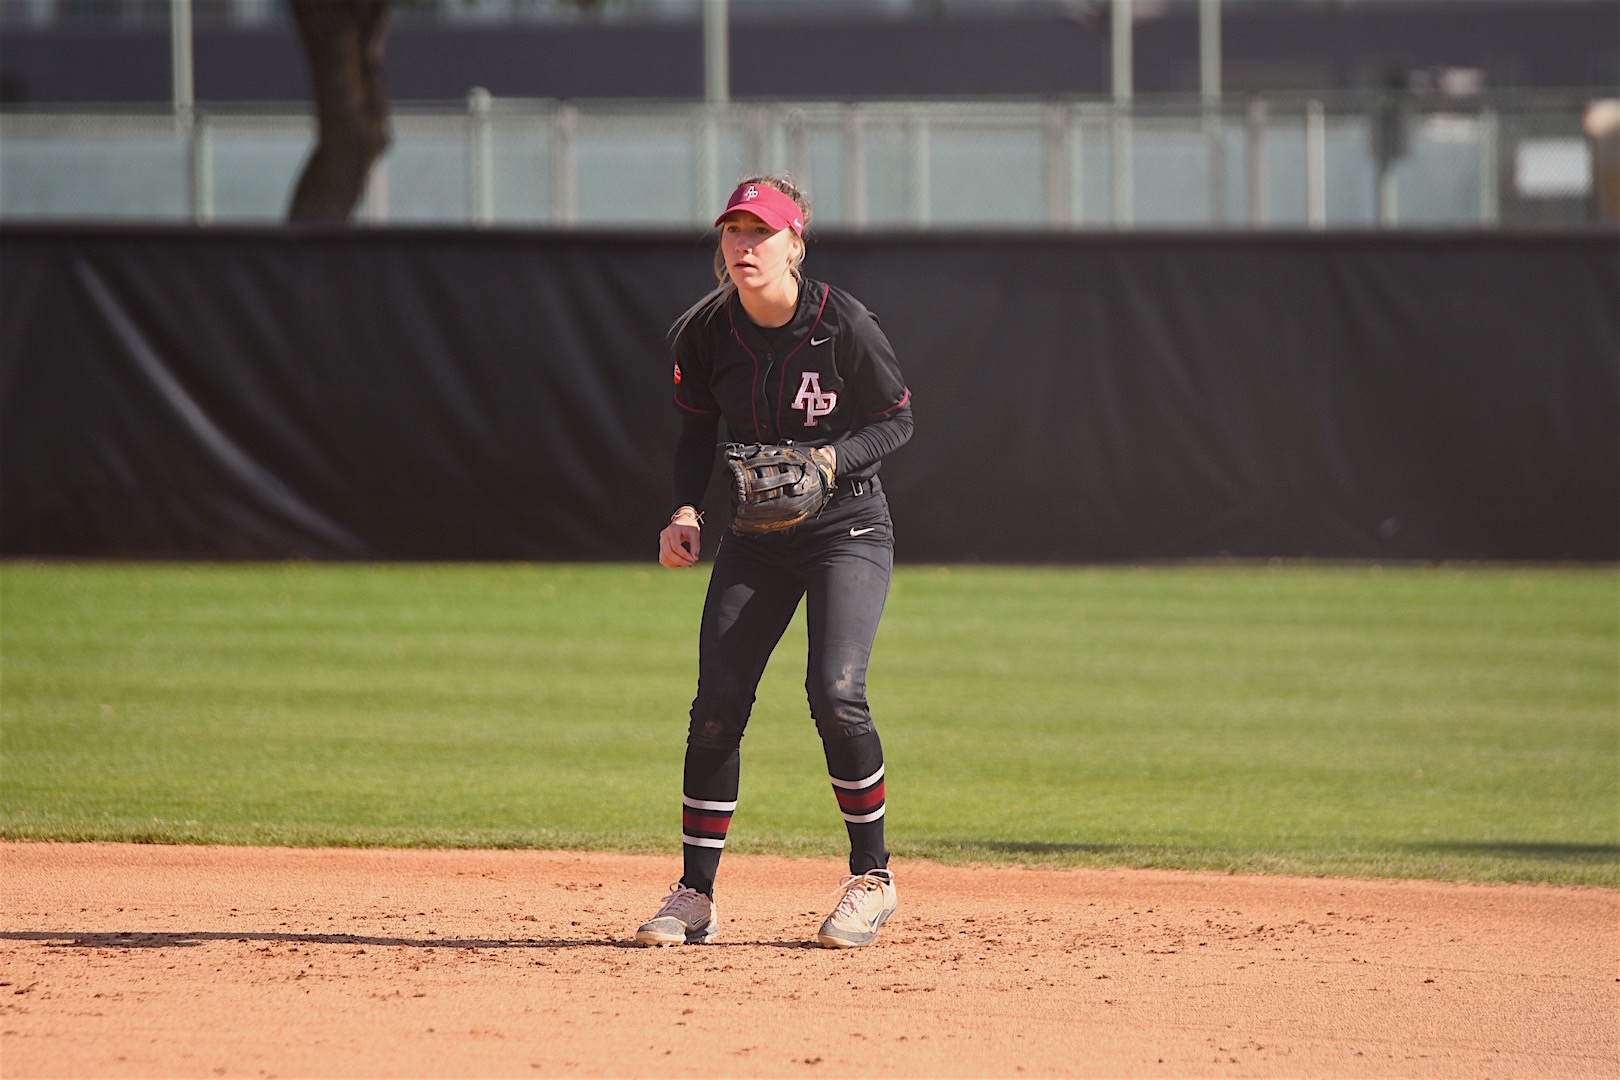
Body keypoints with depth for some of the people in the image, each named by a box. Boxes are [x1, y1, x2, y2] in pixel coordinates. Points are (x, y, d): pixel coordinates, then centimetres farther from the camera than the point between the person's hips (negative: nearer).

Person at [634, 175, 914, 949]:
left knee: (835, 691, -19)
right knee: (717, 702, -4)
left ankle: (871, 877, 0)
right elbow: (698, 432, 6)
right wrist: (685, 510, -10)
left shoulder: (843, 326, -18)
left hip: (848, 528, -4)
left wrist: (828, 461, -23)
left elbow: (896, 420, -7)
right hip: (756, 535, 4)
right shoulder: (705, 331, -7)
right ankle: (695, 896, 6)